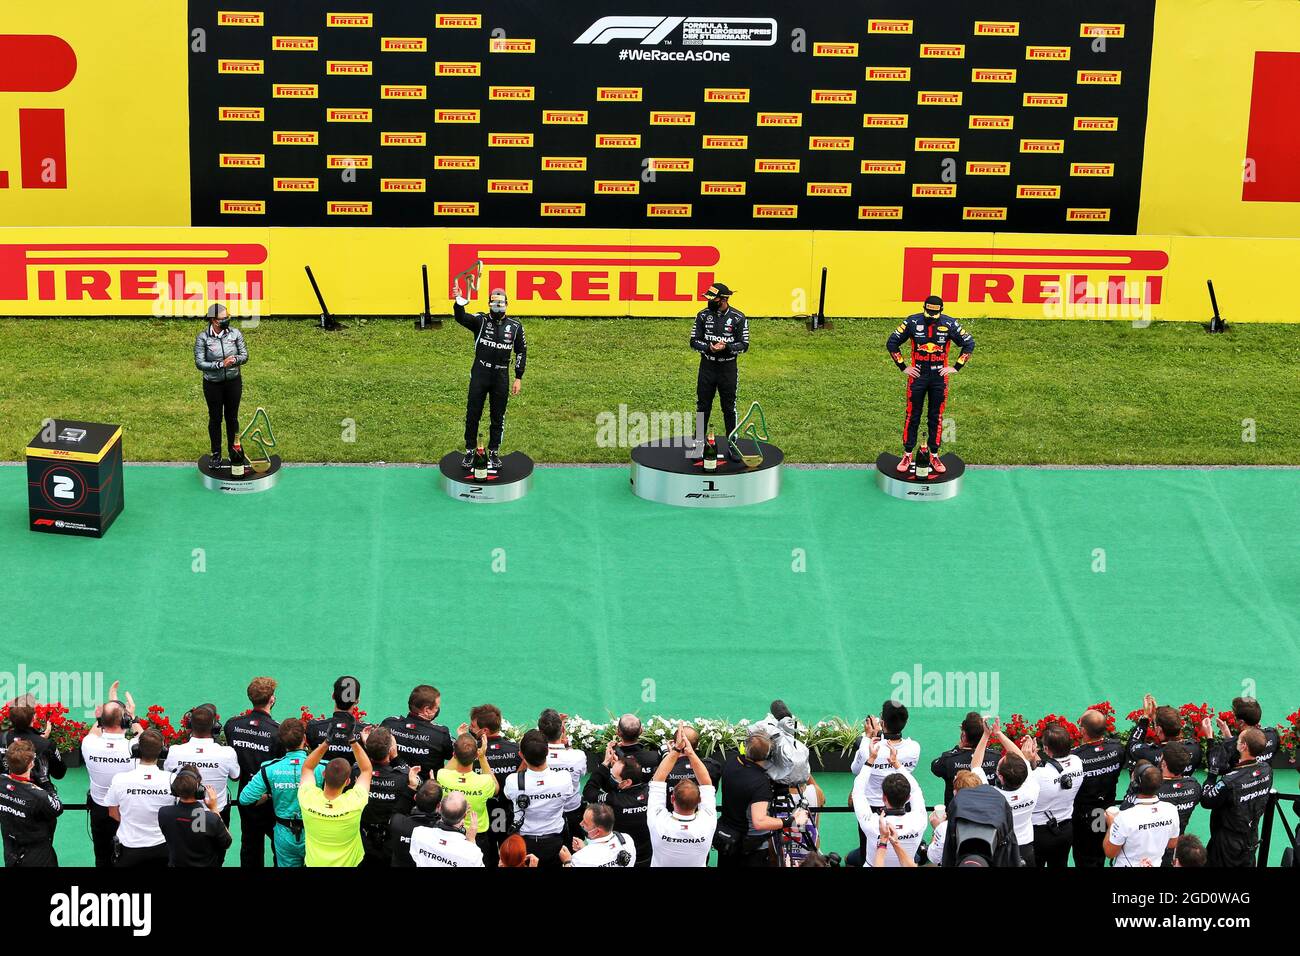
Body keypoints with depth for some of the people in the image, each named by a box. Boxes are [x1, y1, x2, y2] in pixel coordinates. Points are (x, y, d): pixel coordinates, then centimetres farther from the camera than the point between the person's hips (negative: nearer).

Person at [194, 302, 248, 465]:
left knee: (232, 417, 13)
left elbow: (245, 356, -1)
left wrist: (235, 359, -24)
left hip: (233, 382, 2)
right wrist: (221, 364, -25)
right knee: (215, 418, 11)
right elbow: (199, 363, -15)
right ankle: (216, 454, 24)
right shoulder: (202, 338, -14)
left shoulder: (235, 334, -7)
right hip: (213, 384, -2)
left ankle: (233, 449, 29)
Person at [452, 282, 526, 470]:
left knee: (498, 417, 7)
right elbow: (461, 318, -20)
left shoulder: (515, 327, 3)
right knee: (472, 414, 3)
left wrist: (518, 378, 5)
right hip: (479, 374, -1)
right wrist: (459, 300, -40)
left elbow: (521, 352, 10)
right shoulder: (480, 320, -1)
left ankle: (494, 453, 20)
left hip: (501, 377, 1)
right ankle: (470, 451, 15)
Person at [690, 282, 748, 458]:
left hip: (728, 369, -2)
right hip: (707, 366, 2)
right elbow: (694, 341, 1)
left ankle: (731, 447, 13)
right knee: (703, 407, 7)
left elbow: (744, 345, -5)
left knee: (729, 408, 4)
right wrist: (709, 347, -18)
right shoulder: (702, 315, 0)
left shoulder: (738, 318, -6)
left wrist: (726, 347, -23)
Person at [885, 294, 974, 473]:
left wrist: (956, 367, 1)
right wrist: (903, 367, 0)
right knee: (912, 416, 3)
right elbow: (891, 343, 1)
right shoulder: (912, 322, -7)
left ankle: (934, 455, 16)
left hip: (939, 377, 1)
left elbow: (969, 343, 5)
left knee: (936, 417, 6)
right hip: (917, 376, -1)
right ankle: (907, 455, 11)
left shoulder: (949, 324, -6)